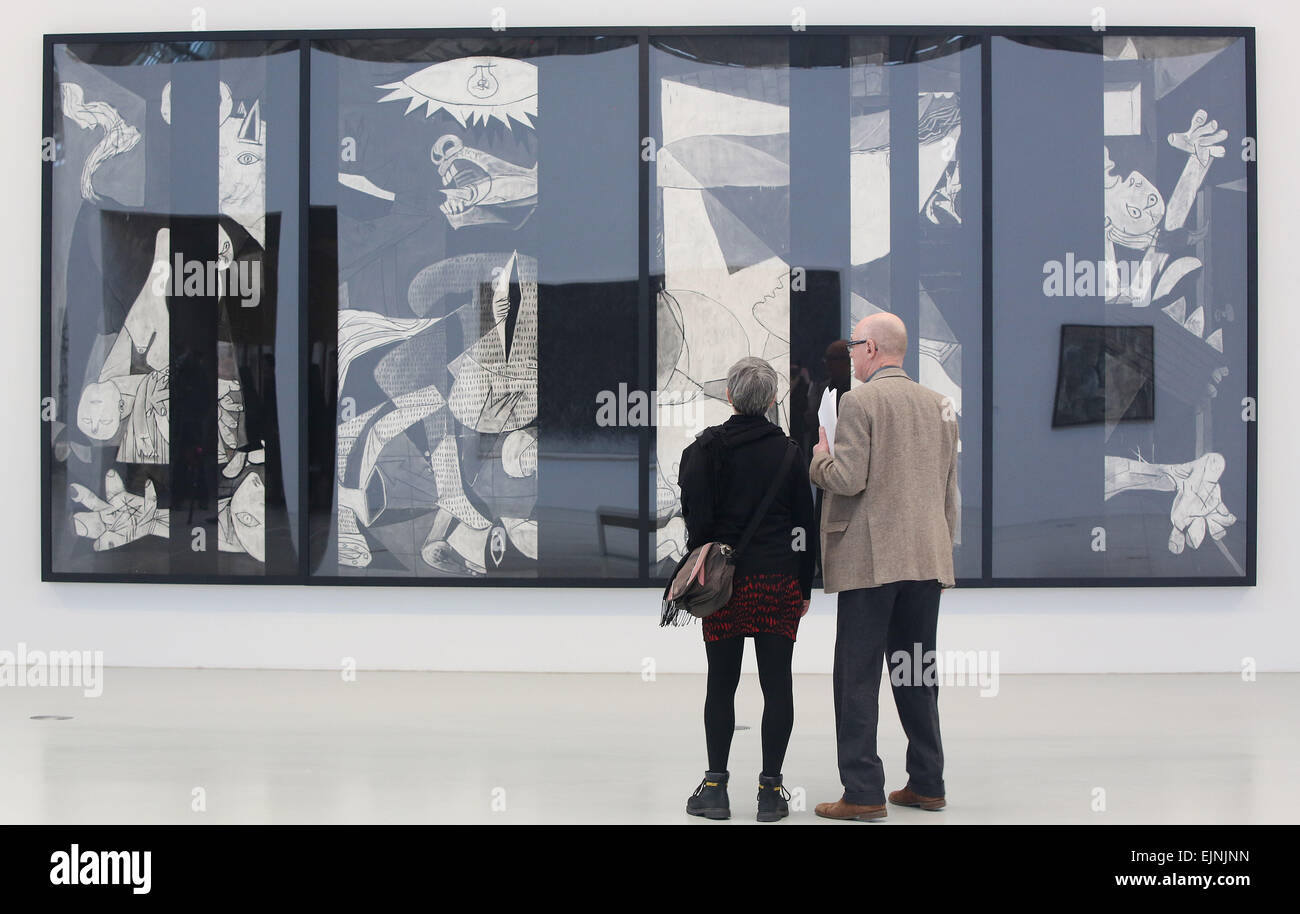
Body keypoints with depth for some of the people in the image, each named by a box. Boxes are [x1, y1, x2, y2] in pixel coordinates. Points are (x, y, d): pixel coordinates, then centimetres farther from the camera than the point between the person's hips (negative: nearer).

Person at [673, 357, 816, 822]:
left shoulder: (707, 448, -2)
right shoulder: (789, 452, 4)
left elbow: (697, 518, -6)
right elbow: (804, 525, 6)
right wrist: (804, 587, 12)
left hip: (725, 580, -1)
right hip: (780, 583, 1)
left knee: (721, 684, 6)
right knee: (777, 684, 4)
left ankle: (715, 787, 8)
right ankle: (770, 788, 5)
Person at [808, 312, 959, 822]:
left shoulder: (859, 401, -8)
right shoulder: (938, 404, 12)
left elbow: (848, 478, -15)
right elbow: (950, 489, 15)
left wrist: (817, 456, 4)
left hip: (870, 559, -6)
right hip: (927, 559, 7)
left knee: (857, 675, -2)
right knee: (916, 674, 13)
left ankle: (863, 793, -3)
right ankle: (927, 783, 17)